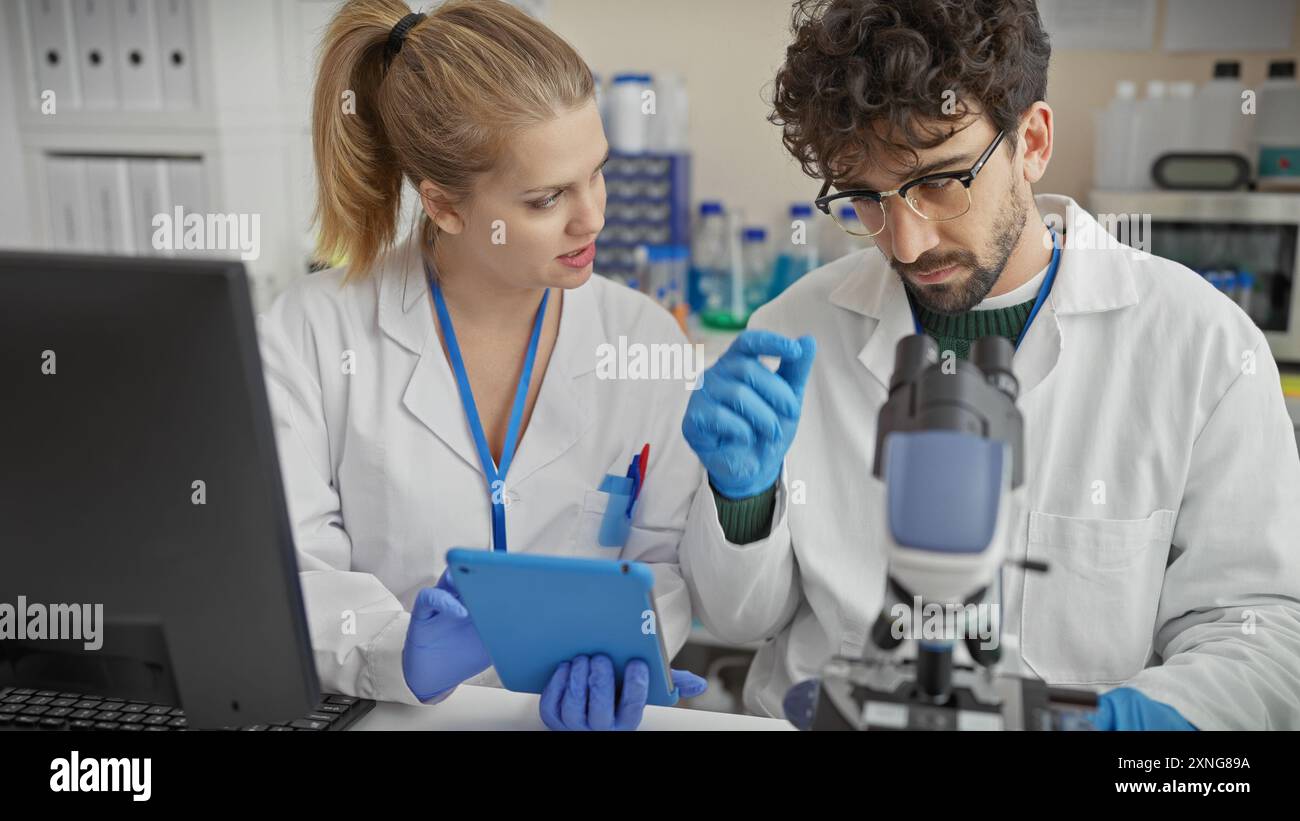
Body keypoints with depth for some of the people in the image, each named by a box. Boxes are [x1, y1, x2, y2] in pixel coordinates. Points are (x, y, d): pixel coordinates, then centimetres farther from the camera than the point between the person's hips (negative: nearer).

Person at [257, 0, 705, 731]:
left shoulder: (648, 340, -1)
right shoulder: (313, 333, -5)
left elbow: (667, 560, 1)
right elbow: (289, 574, -8)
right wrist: (399, 657, -25)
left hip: (581, 713, 1)